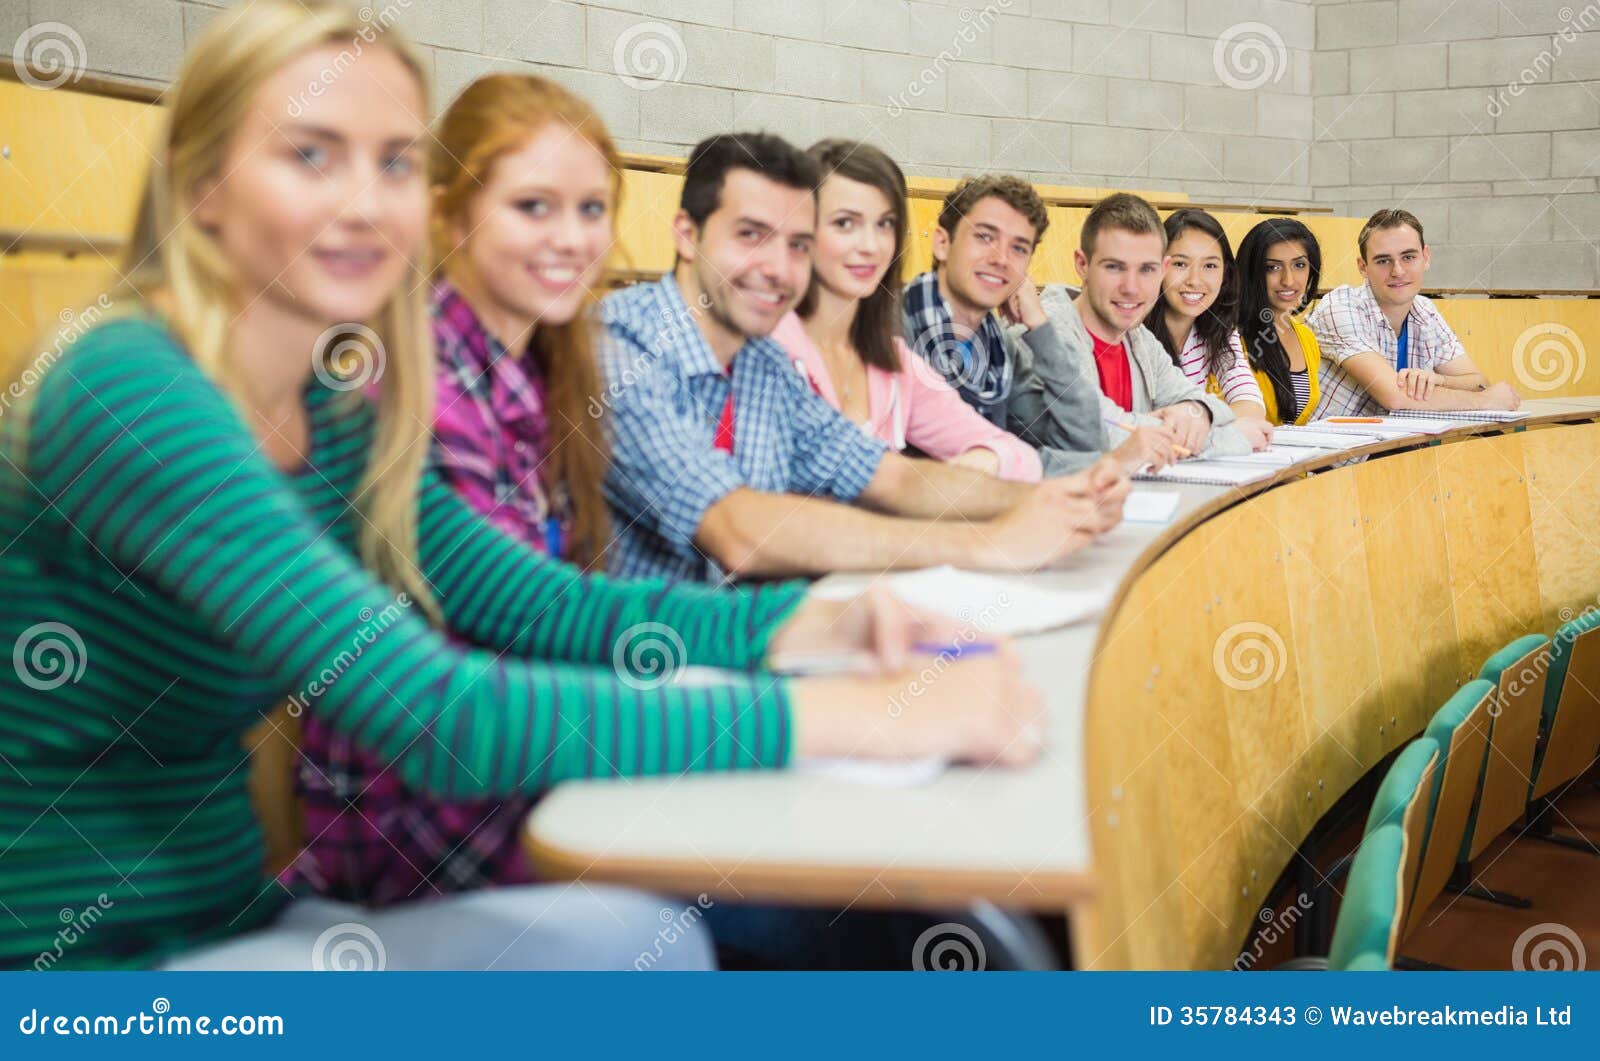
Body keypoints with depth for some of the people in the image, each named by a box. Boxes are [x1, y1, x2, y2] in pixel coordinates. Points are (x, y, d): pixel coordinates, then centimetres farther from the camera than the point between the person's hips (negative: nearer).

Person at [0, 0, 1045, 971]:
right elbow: (442, 719, -28)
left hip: (236, 917, 8)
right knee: (618, 940, -21)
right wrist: (856, 718, -28)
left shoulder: (338, 418, 6)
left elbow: (555, 608, 6)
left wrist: (822, 622, -11)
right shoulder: (131, 392, -21)